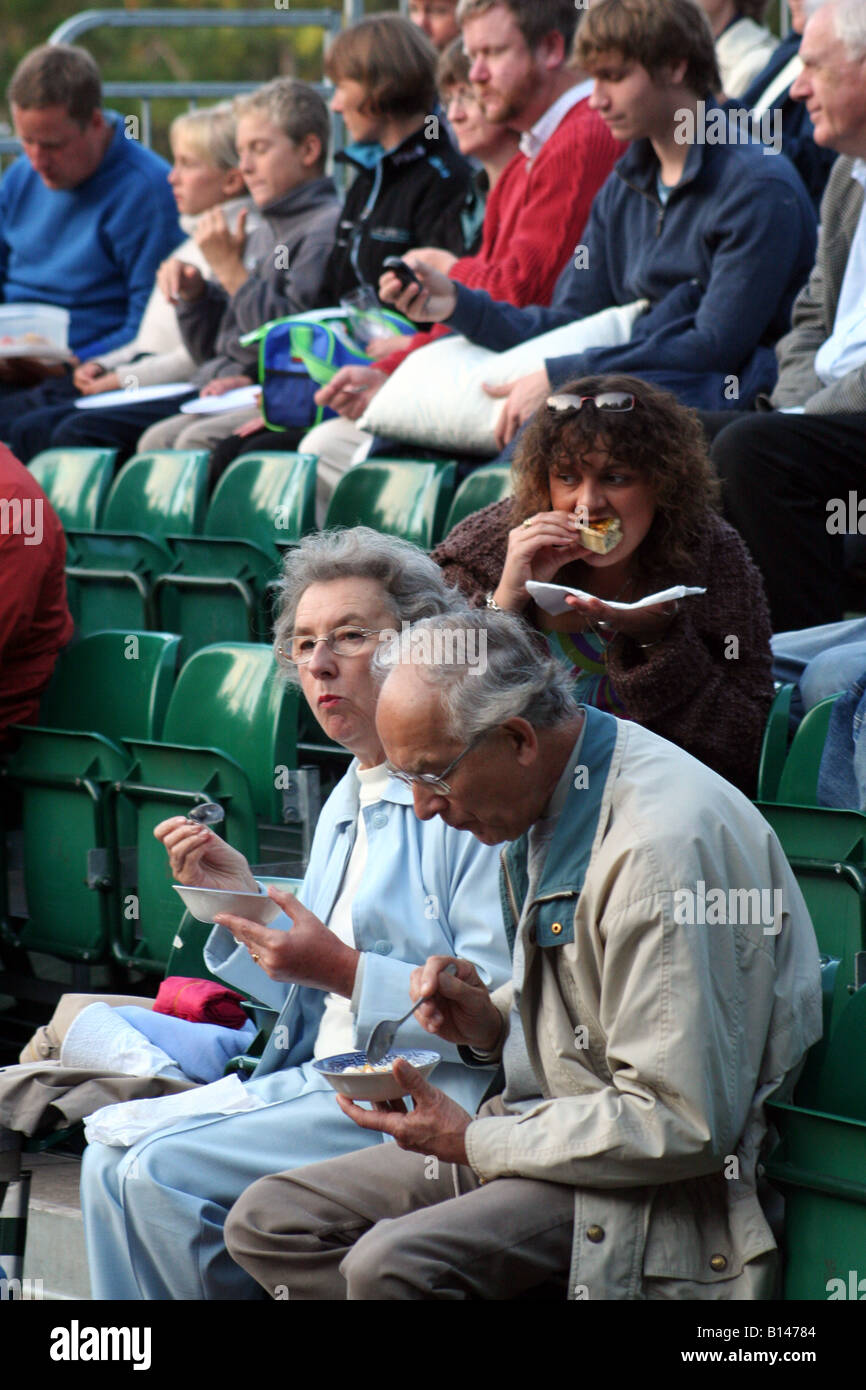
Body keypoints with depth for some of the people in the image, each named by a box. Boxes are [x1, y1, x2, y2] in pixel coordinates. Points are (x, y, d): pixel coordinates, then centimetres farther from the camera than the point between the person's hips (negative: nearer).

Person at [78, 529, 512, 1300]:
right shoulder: (346, 802, 18)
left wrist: (347, 971, -21)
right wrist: (242, 903, 5)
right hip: (318, 1079, 9)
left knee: (161, 1176, -19)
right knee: (109, 1160, -8)